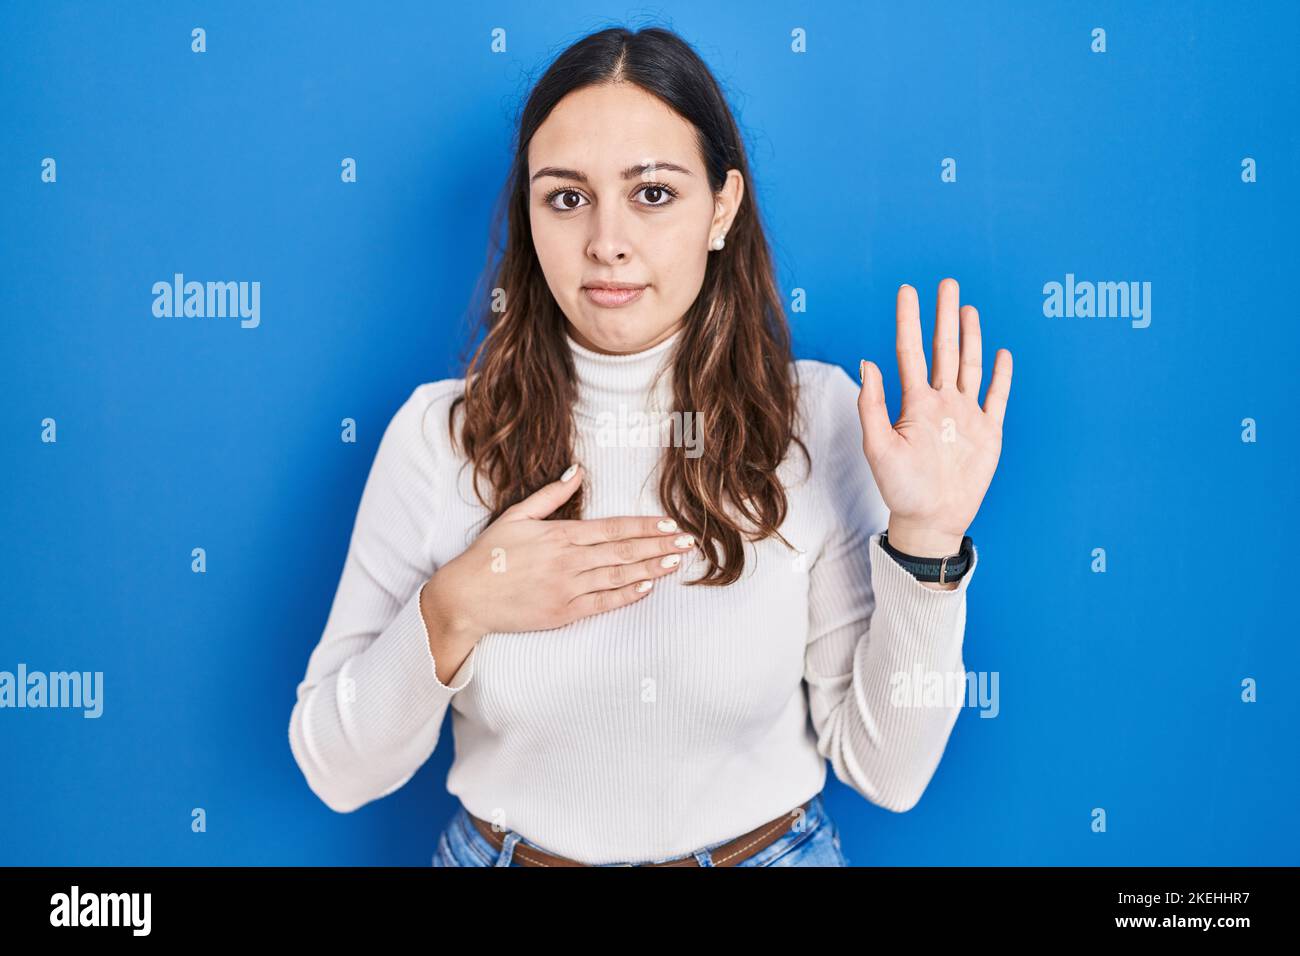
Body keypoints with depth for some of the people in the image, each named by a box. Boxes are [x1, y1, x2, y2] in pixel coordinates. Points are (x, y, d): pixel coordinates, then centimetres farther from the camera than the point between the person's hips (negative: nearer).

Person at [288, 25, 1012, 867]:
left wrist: (925, 541, -24)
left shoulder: (817, 418, -14)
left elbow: (887, 773, -12)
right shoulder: (439, 433, -13)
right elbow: (336, 772, -10)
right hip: (505, 847, 1)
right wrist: (451, 614, -26)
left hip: (767, 846, 0)